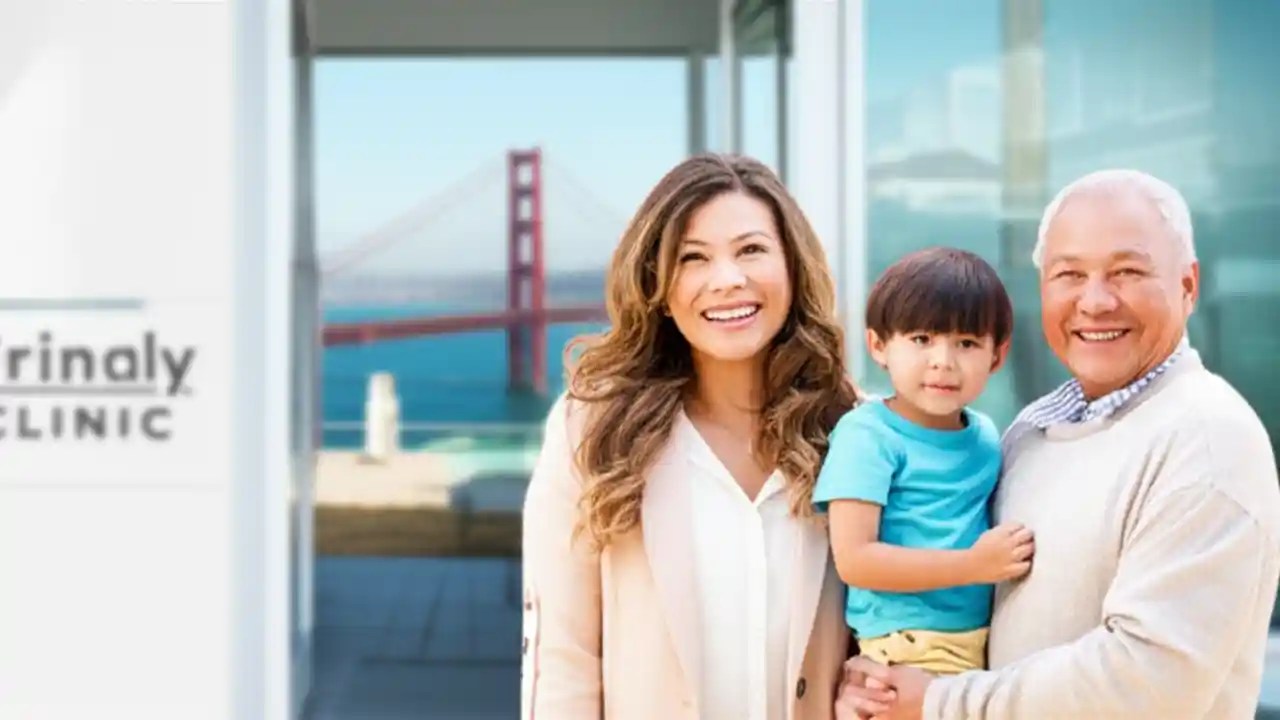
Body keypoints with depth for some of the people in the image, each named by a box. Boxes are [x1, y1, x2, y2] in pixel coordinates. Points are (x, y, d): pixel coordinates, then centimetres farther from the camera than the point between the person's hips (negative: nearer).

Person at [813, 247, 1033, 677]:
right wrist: (974, 565, -20)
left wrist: (1011, 552, 3)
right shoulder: (869, 436, -12)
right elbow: (853, 559, -19)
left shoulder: (986, 435, 7)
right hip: (912, 651, -6)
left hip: (988, 641, 7)